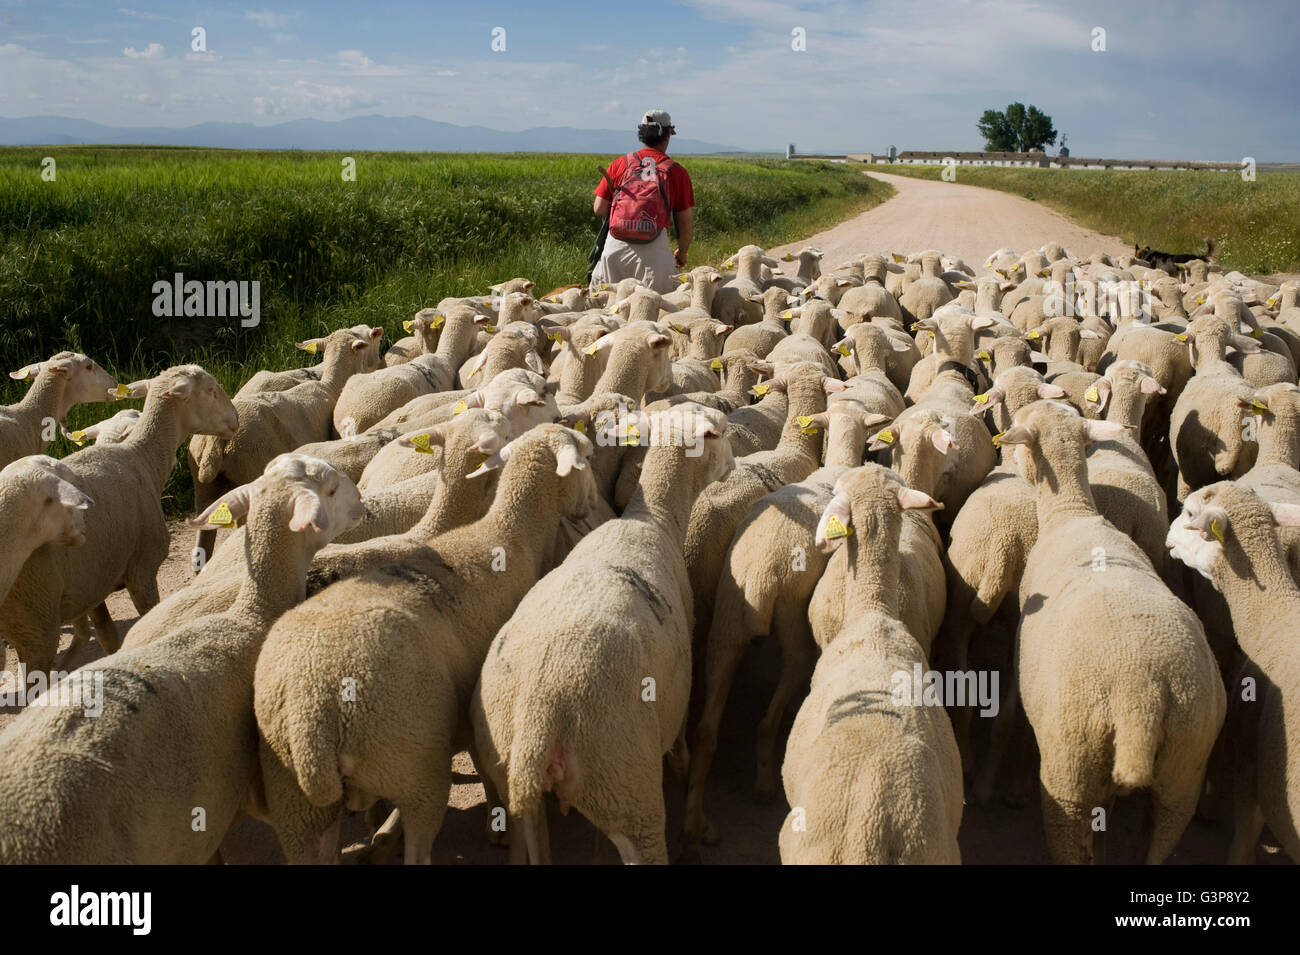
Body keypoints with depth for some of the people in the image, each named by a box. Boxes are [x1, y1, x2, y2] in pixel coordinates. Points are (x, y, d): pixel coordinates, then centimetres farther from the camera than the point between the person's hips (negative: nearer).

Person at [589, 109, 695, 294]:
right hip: (654, 251, -2)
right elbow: (687, 223, 8)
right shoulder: (677, 171, 7)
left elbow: (599, 209, 10)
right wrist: (681, 253, 25)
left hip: (615, 245, 2)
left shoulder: (620, 163, 11)